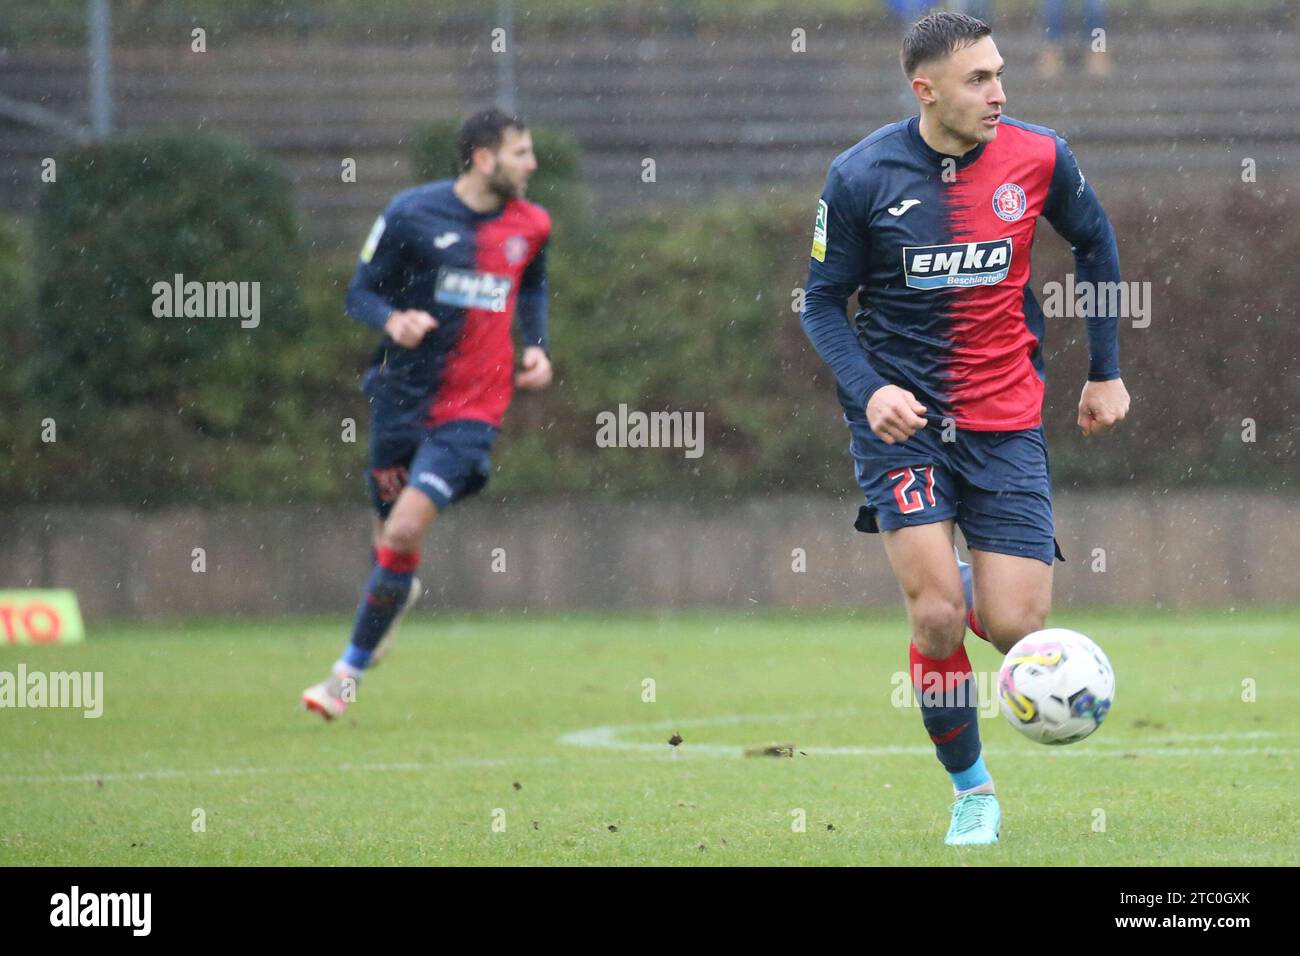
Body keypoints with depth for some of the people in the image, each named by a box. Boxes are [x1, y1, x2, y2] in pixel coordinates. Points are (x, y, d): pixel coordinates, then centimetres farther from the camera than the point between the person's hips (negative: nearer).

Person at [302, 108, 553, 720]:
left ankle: (349, 671, -5)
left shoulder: (530, 226, 5)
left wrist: (536, 346, 8)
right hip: (404, 395, 0)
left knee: (404, 532, -15)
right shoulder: (413, 214, -7)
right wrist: (393, 320, -22)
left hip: (474, 408, 0)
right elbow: (361, 291, -1)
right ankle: (397, 595, 47)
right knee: (391, 533, 7)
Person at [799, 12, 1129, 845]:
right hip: (902, 415, -2)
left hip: (1006, 417, 2)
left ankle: (965, 585, 31)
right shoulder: (861, 176, -9)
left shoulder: (1039, 158, -5)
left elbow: (1096, 245, 14)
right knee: (938, 617, -15)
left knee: (1016, 630, -7)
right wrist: (868, 390, -17)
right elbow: (824, 303, 0)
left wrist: (1106, 370, 16)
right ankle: (971, 792, 5)